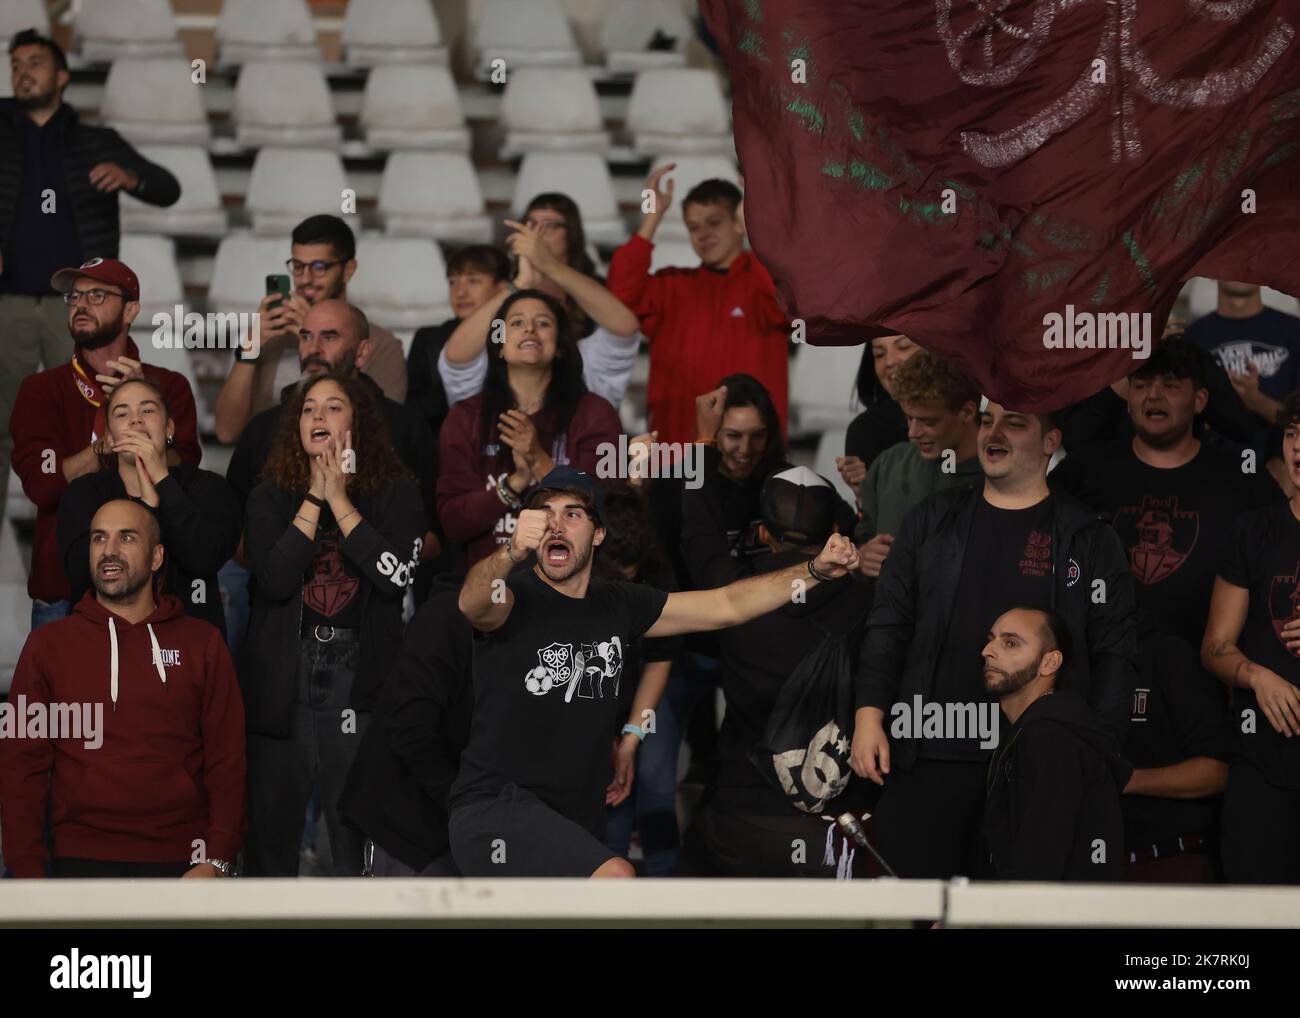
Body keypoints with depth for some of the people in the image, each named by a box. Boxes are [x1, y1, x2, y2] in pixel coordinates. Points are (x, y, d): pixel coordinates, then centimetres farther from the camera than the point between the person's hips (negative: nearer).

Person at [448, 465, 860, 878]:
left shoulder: (617, 606, 10)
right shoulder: (518, 598, -9)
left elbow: (726, 605, 12)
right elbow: (474, 603, -33)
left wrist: (816, 570, 0)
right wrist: (511, 552, -55)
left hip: (577, 827, 7)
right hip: (494, 809, -7)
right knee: (615, 876, -30)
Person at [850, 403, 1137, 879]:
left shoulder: (1088, 538, 7)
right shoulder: (931, 521, 14)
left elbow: (1114, 652, 3)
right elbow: (888, 626, 14)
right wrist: (870, 714, 2)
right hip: (932, 756, 2)